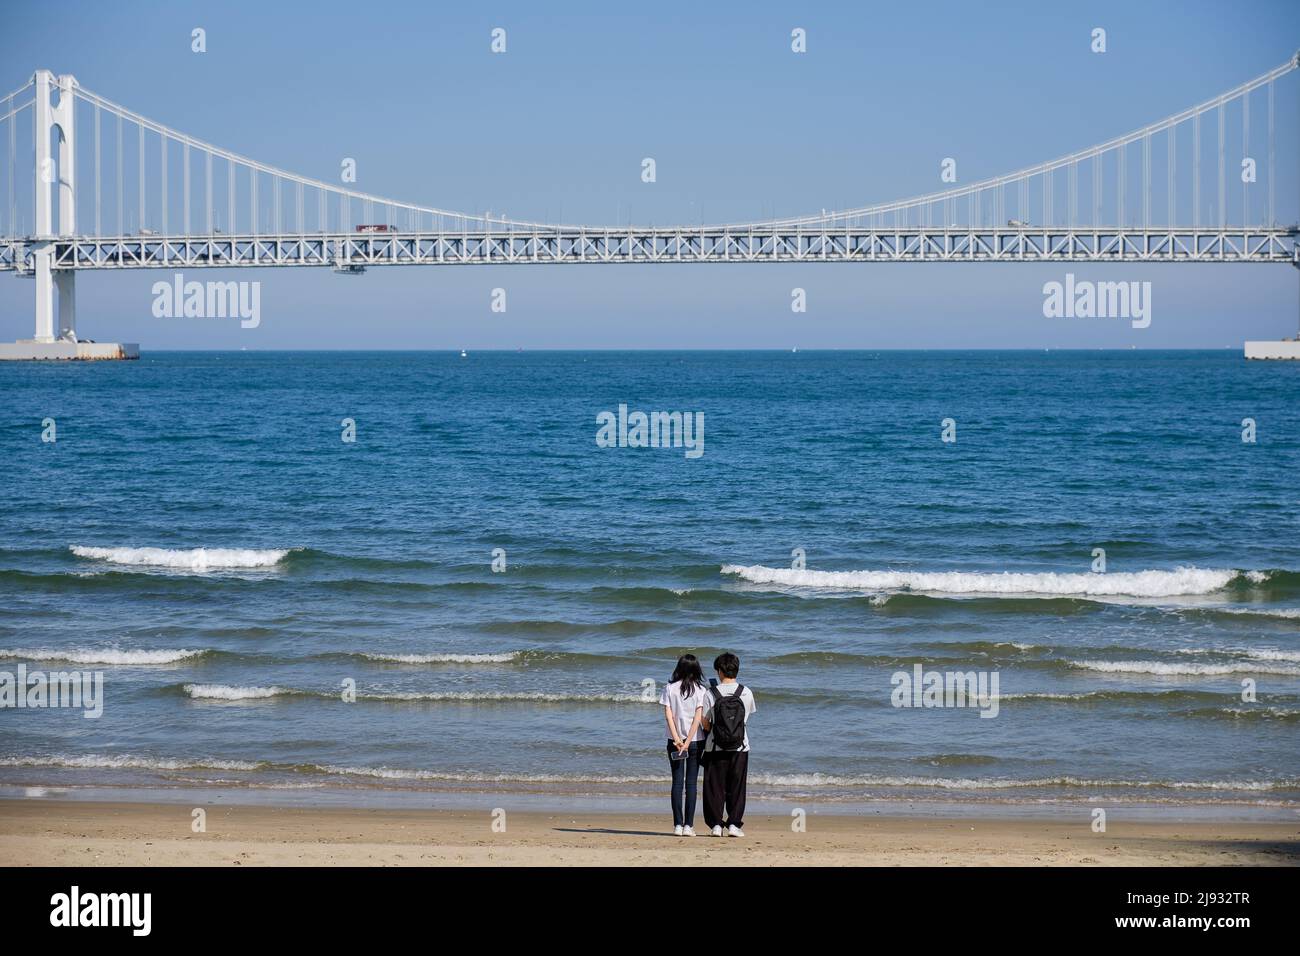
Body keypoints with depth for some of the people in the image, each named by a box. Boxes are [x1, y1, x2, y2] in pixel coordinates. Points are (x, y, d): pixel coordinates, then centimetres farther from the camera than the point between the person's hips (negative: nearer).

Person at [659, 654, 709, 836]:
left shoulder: (670, 688, 0)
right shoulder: (701, 691, -3)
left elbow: (668, 714, -8)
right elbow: (699, 718, -10)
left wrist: (677, 739, -13)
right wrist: (688, 742, -11)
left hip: (675, 741, 1)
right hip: (696, 740, -1)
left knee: (677, 782, 4)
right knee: (691, 782, 3)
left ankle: (678, 825, -1)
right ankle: (688, 825, -1)